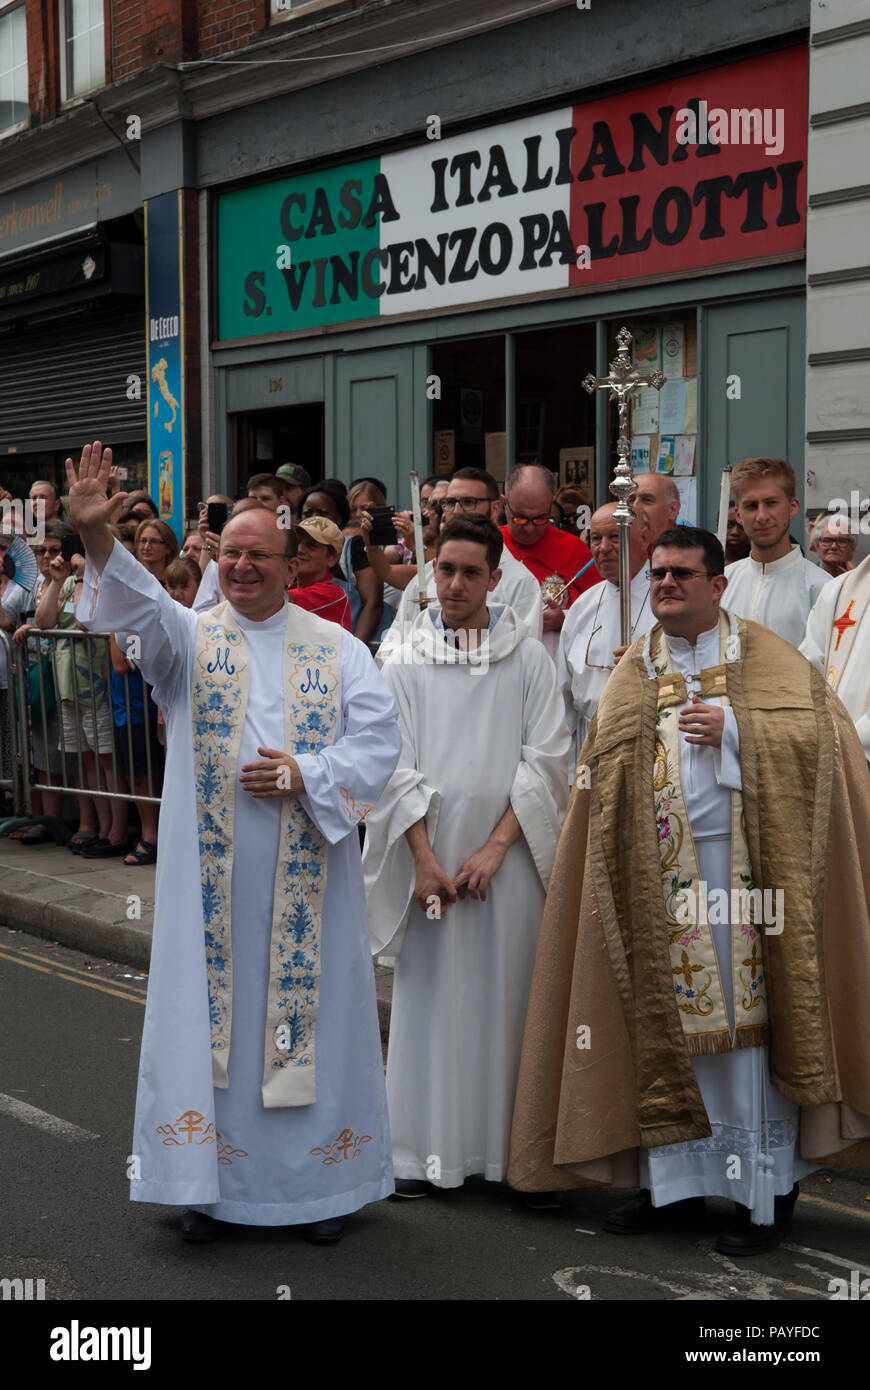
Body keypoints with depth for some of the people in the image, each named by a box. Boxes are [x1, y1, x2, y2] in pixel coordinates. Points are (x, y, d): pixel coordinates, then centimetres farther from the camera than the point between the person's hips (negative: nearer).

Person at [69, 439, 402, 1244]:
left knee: (313, 1010, 6)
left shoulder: (337, 649, 6)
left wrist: (304, 775, -16)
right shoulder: (189, 641, 4)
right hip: (212, 879, 0)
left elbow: (380, 741, -1)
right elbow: (139, 605, -18)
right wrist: (98, 539, -37)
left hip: (308, 879, 1)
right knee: (211, 1011, 3)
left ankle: (320, 1179, 20)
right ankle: (211, 1179, 16)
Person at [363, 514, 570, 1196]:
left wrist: (496, 847, -11)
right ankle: (424, 1151, 10)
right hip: (432, 853, 0)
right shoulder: (405, 663, 5)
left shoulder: (528, 658, 4)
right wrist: (424, 858, -9)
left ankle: (505, 1146, 13)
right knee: (430, 996, 2)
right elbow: (397, 768, 1)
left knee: (506, 995, 2)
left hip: (509, 855, 0)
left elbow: (547, 759, -2)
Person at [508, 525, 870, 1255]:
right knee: (669, 1018, 7)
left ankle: (768, 1187, 8)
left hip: (746, 860, -3)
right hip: (659, 870, 3)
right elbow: (604, 764, 13)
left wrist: (735, 728, -14)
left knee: (752, 1016, -2)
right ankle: (676, 1180, 18)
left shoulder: (766, 658, 5)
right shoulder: (633, 673, 14)